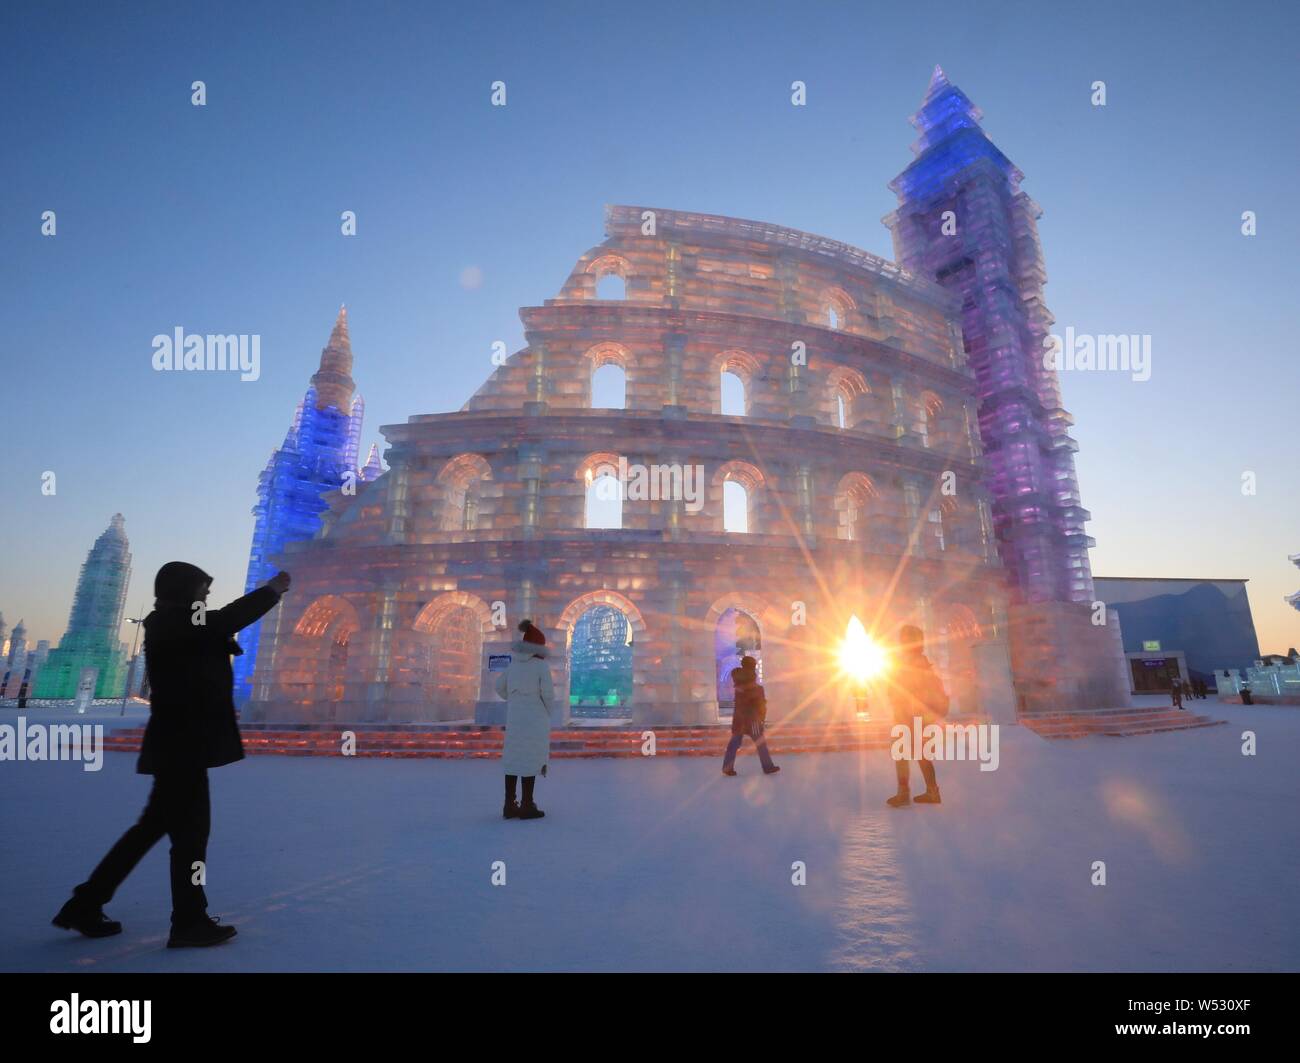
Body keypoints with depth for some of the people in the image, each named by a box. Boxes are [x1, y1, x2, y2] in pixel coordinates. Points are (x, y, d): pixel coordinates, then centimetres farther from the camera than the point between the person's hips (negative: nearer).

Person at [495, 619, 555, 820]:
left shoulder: (513, 664, 7)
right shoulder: (541, 666, -11)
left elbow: (500, 687, 13)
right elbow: (547, 693, -13)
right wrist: (550, 713, 3)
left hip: (514, 716, 6)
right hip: (534, 717, -6)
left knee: (513, 758, 12)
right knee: (531, 760, 1)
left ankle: (509, 805, 19)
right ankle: (527, 806, 7)